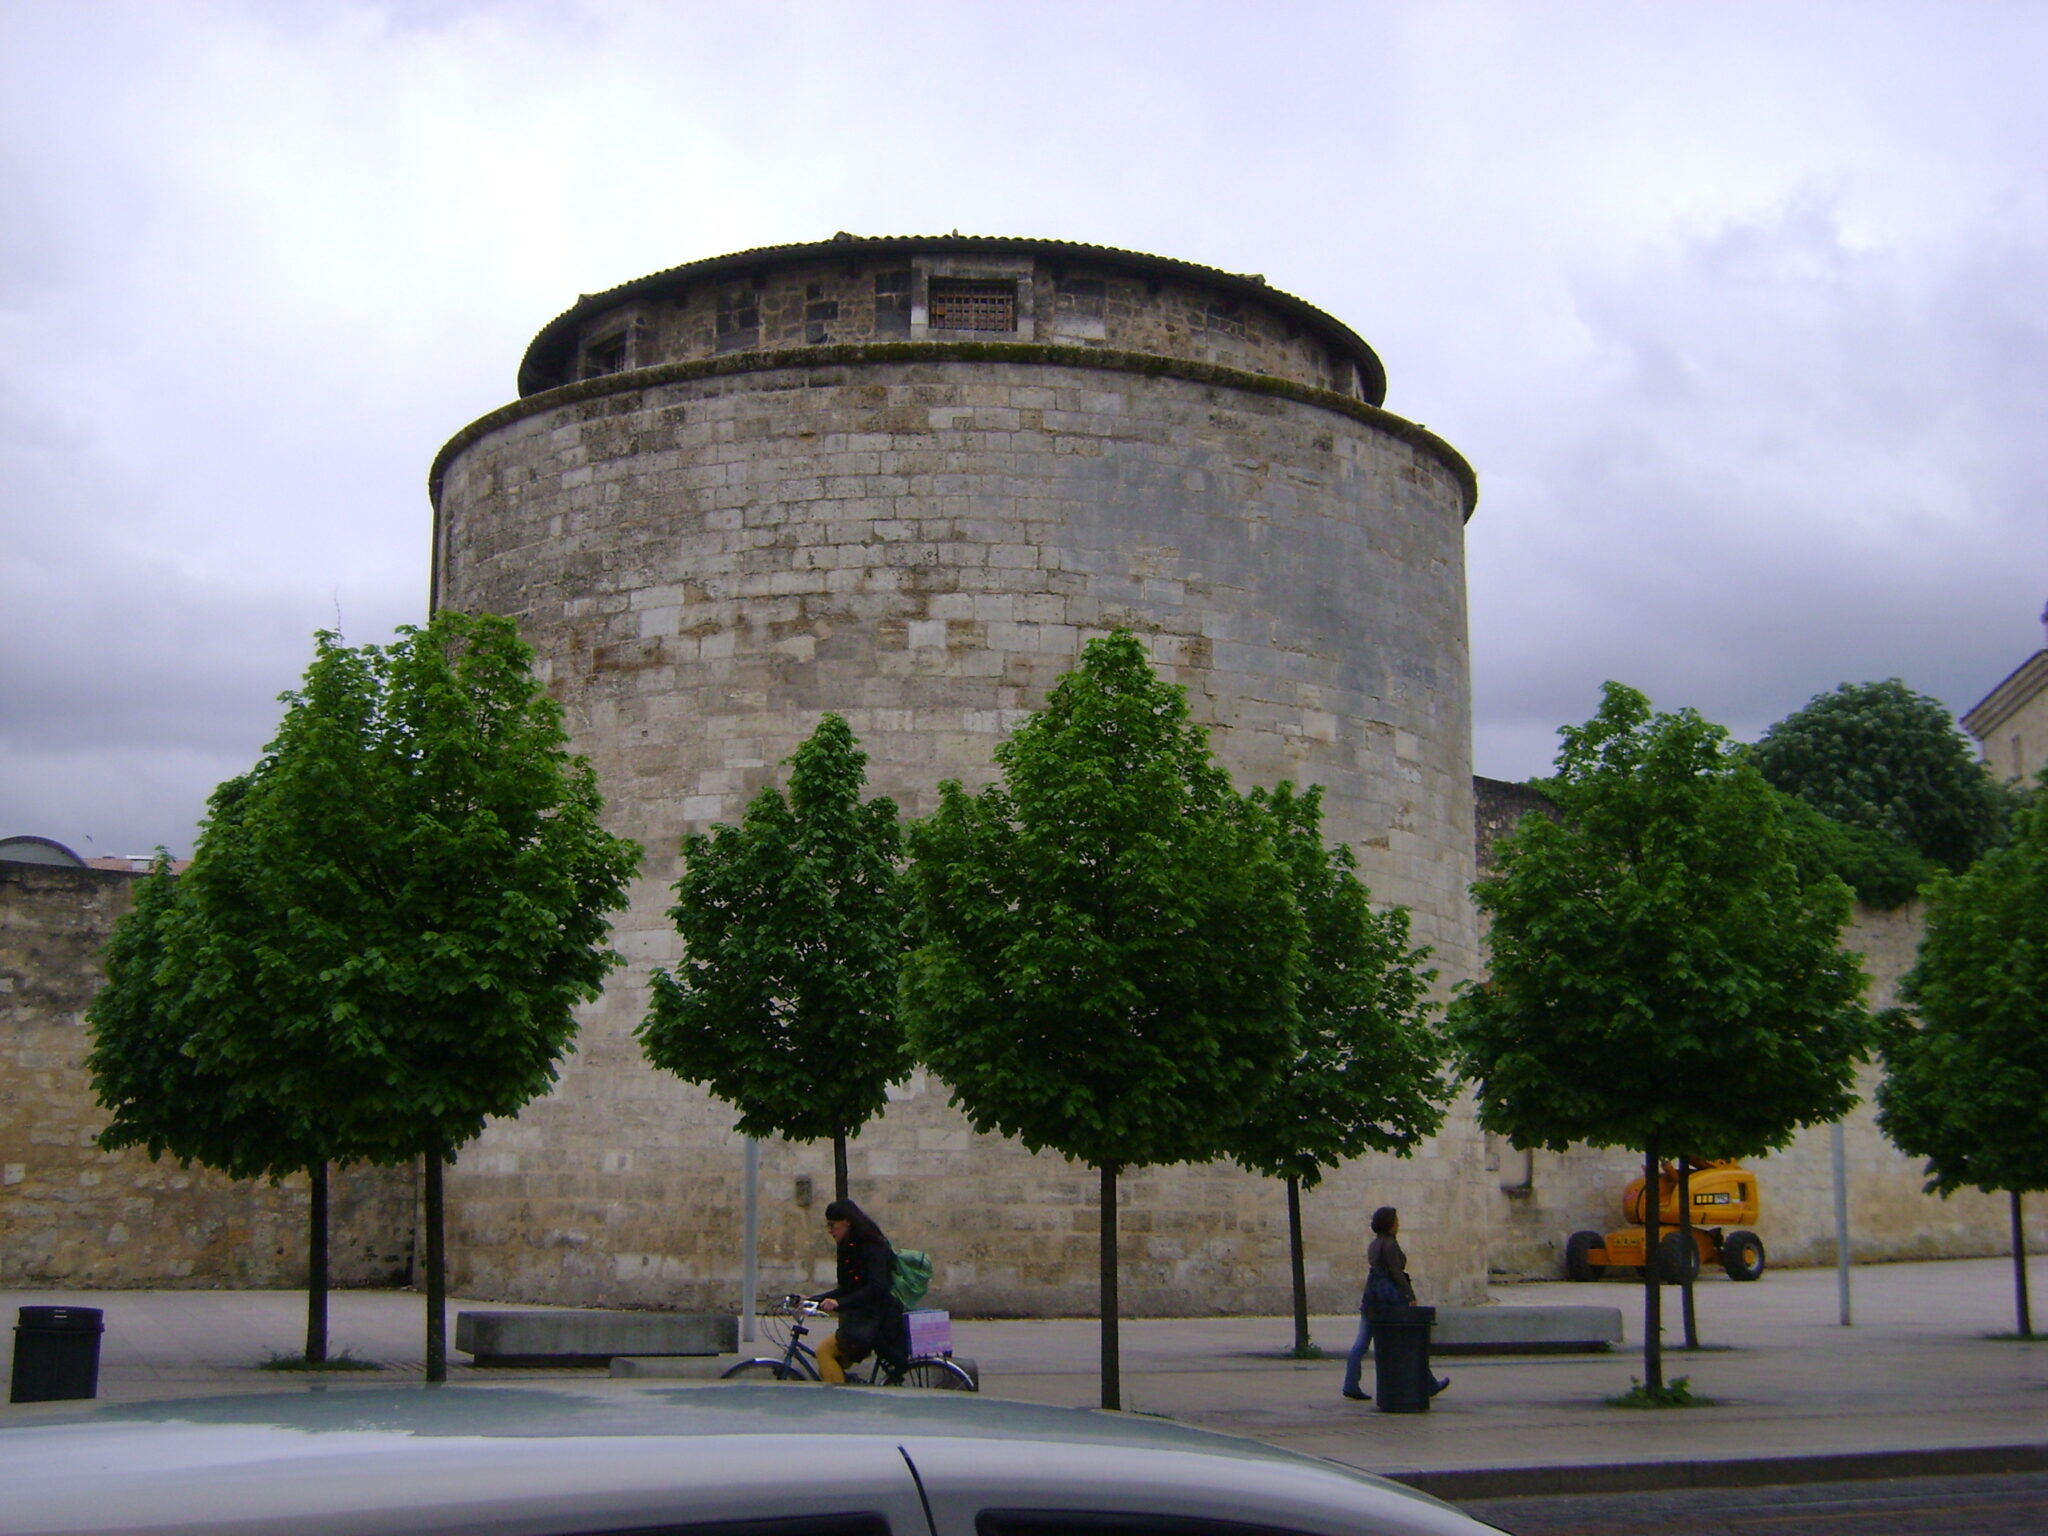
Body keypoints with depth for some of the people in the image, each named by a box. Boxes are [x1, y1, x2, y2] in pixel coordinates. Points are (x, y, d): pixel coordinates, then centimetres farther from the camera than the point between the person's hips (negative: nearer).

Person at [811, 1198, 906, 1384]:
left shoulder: (873, 1248, -13)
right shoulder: (850, 1249, 16)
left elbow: (875, 1290, -23)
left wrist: (839, 1303, -31)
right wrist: (812, 1300, 13)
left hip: (877, 1323, -10)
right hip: (859, 1322, 10)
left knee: (824, 1350, -22)